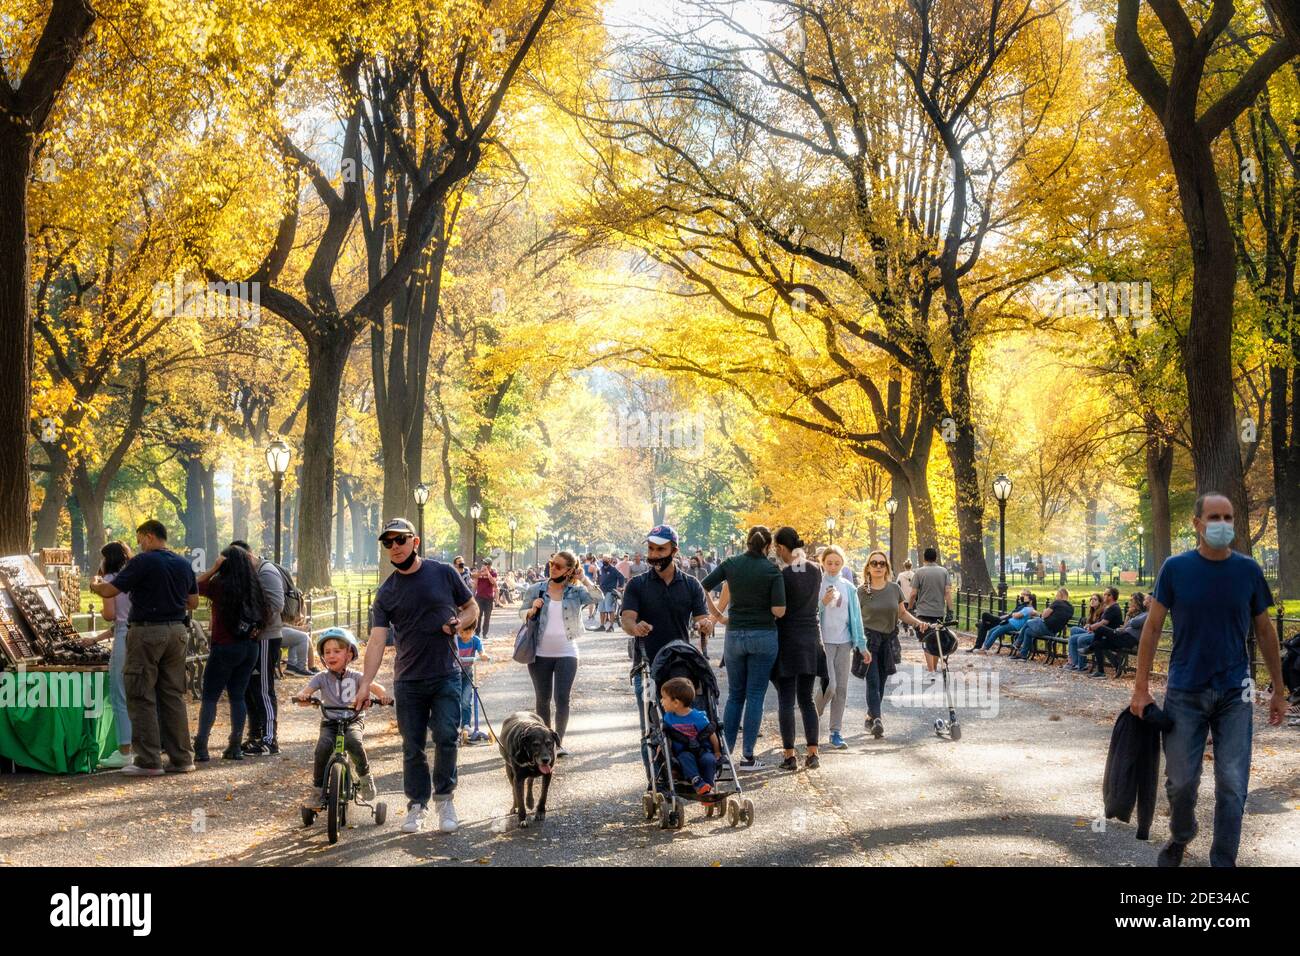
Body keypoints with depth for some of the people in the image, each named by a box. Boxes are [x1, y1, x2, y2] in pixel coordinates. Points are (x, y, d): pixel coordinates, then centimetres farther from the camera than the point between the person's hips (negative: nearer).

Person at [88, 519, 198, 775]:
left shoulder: (143, 562, -11)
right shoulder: (184, 564, 10)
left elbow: (110, 591, -10)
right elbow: (193, 602, 17)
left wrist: (95, 585, 11)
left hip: (147, 632, -6)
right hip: (177, 631, 6)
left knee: (142, 697, 0)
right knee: (174, 696, 11)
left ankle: (149, 761, -2)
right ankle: (182, 758, 11)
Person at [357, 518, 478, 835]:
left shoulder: (443, 573, 1)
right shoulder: (386, 593, 4)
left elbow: (472, 607, 12)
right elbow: (377, 640, -1)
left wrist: (460, 622, -12)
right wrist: (365, 684, -9)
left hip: (446, 677, -2)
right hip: (408, 681, 2)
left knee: (446, 737, -9)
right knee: (413, 747, 5)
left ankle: (444, 799, 8)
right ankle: (417, 804, 17)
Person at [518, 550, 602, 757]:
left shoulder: (575, 591, -2)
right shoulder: (536, 590, 1)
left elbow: (597, 597, -16)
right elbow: (521, 612, 9)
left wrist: (583, 578, -15)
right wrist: (532, 610, -12)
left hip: (566, 653, -1)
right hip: (540, 654, 1)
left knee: (562, 699, -6)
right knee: (542, 699, 10)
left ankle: (559, 742, 3)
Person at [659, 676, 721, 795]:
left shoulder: (697, 717, -13)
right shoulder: (668, 717, 2)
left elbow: (712, 735, -3)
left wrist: (717, 752, 3)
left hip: (702, 750, -2)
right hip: (683, 753, 2)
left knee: (708, 759, -33)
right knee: (685, 758, -32)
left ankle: (708, 788, -28)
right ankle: (698, 783, -47)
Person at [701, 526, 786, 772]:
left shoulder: (731, 564, 0)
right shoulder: (772, 571, -8)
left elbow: (703, 587, -2)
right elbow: (779, 610, -15)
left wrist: (715, 613, 8)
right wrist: (770, 611, 7)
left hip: (734, 634, 3)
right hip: (763, 636, -3)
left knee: (734, 694, 14)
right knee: (755, 695, 3)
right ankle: (748, 756, 2)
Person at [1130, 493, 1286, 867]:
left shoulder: (1248, 570, -1)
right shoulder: (1175, 568, -5)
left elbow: (1265, 632, 8)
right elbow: (1153, 627, 0)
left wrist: (1278, 691, 9)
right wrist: (1141, 688, -4)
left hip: (1234, 695, 1)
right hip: (1185, 692, -1)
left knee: (1232, 785, -1)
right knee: (1181, 781, 7)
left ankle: (1223, 861, 12)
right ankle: (1180, 837, 35)